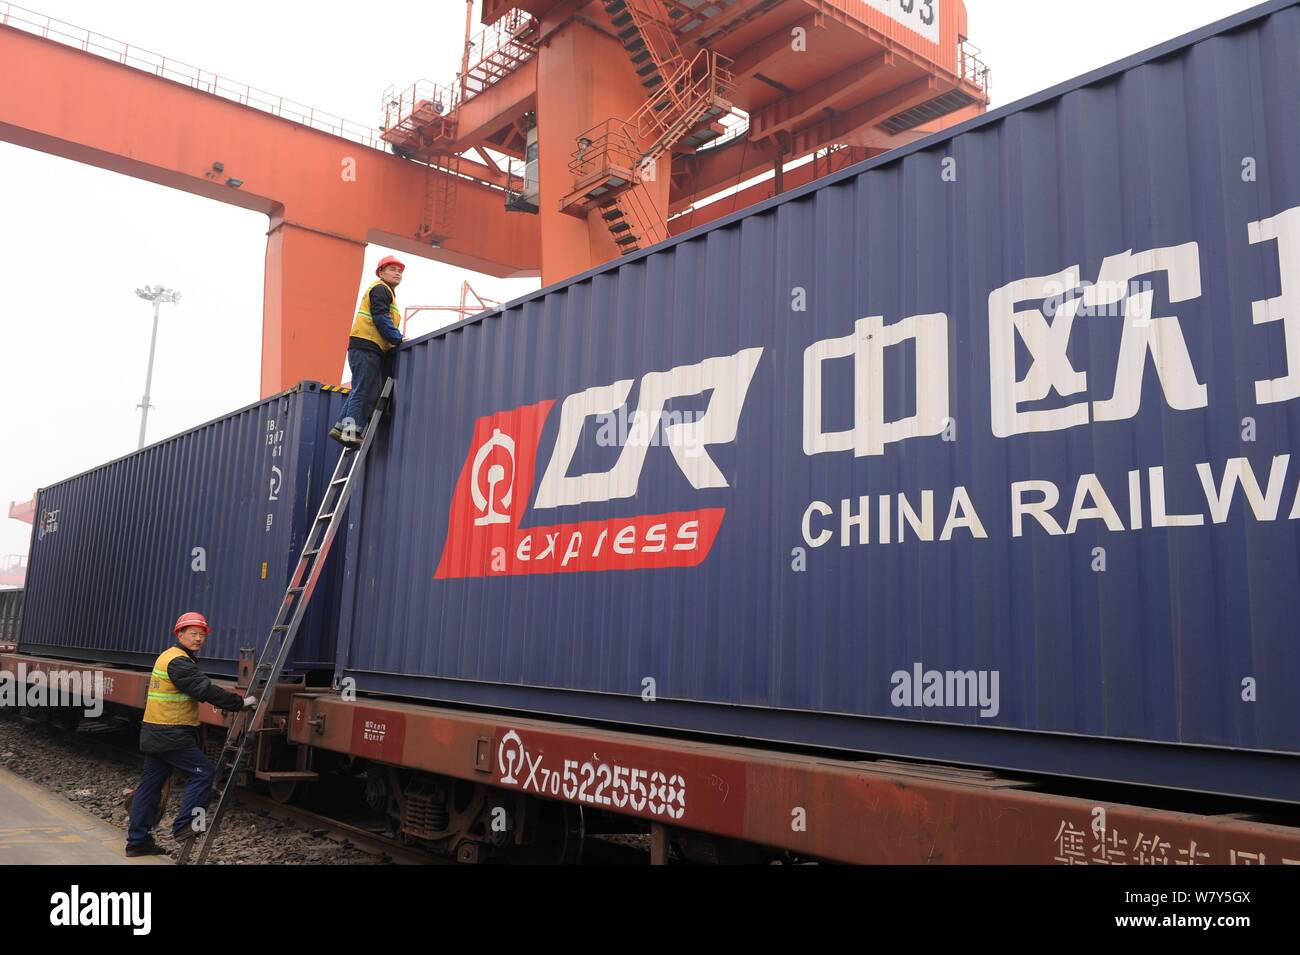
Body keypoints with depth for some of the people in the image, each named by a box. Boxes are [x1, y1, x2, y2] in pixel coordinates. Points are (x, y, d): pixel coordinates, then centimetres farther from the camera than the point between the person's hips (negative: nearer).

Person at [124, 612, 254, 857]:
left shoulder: (168, 656, 18)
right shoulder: (179, 662, -16)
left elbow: (198, 690, 18)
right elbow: (206, 691, -22)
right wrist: (240, 702, -18)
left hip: (154, 734, 11)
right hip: (170, 735, -11)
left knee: (150, 785, 13)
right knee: (203, 772, -6)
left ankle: (138, 841, 20)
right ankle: (183, 826, -4)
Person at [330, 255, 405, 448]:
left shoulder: (386, 293, 29)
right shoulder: (380, 289, -2)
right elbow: (380, 318, -15)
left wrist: (395, 339, 14)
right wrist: (397, 338, -15)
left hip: (365, 348, 10)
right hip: (367, 347, -10)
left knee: (361, 392, 10)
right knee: (365, 392, -13)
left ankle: (342, 428, 10)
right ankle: (352, 432, -17)